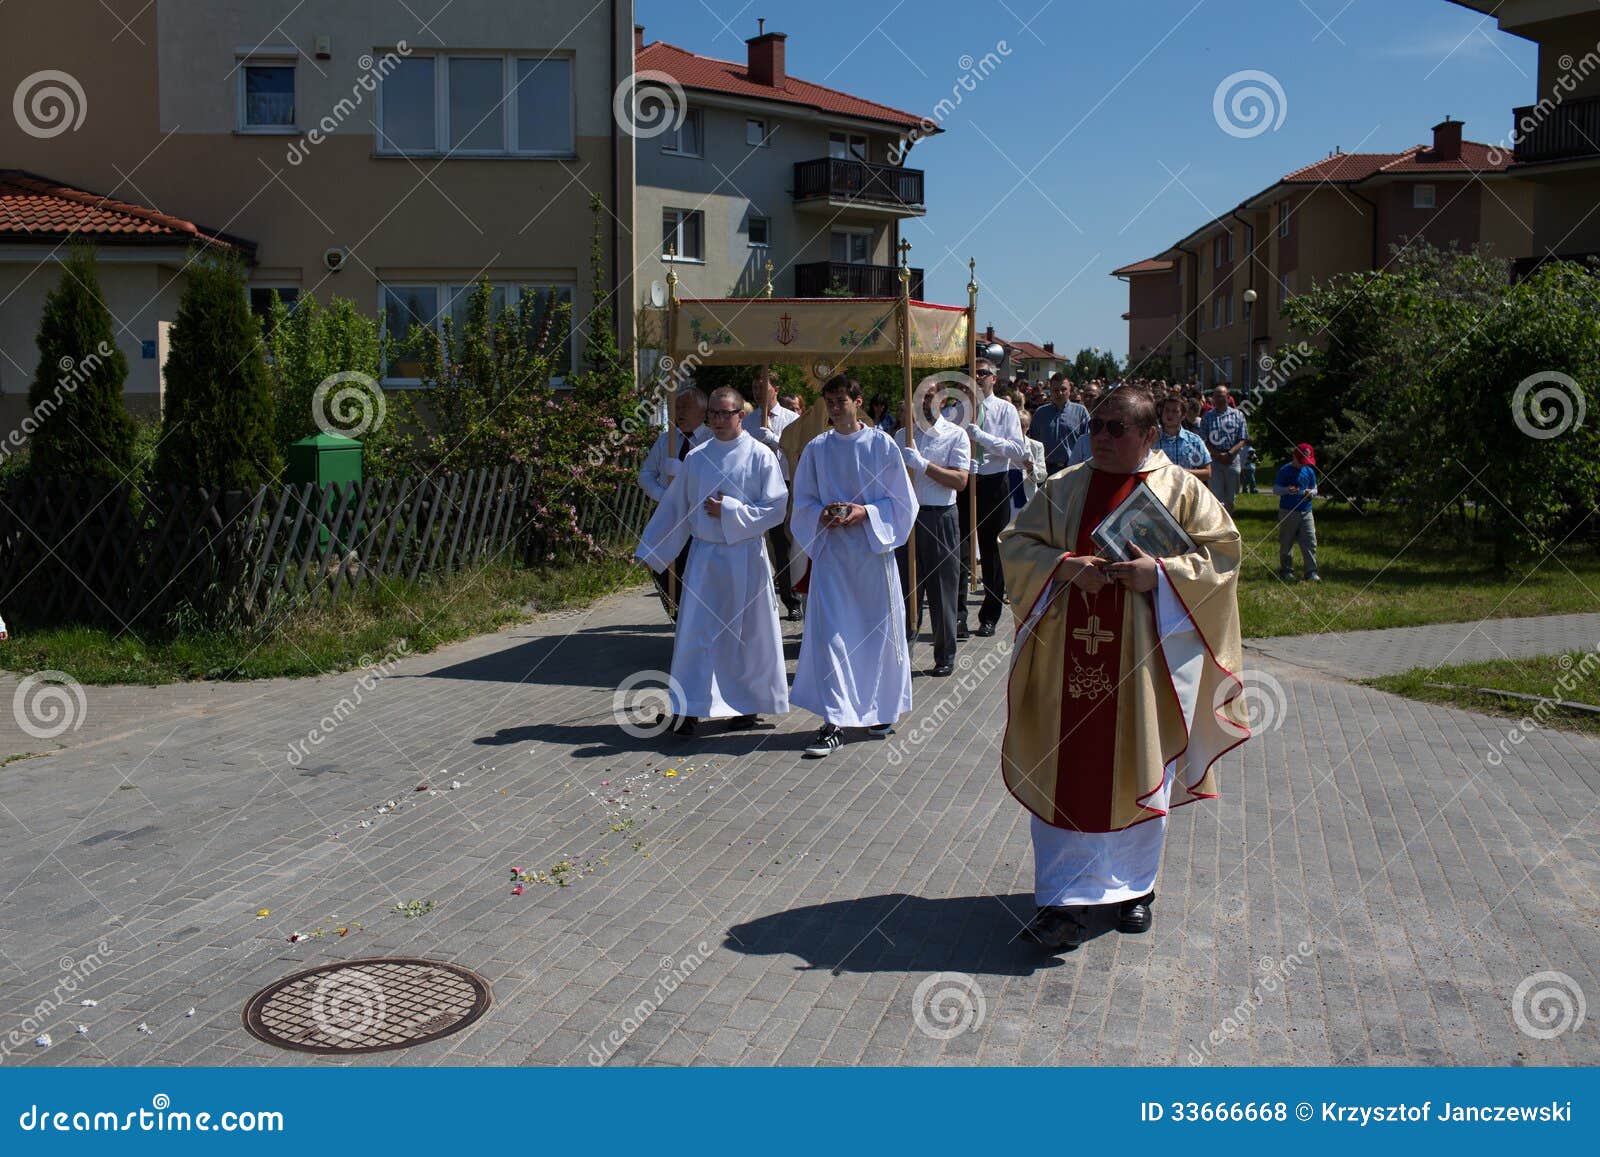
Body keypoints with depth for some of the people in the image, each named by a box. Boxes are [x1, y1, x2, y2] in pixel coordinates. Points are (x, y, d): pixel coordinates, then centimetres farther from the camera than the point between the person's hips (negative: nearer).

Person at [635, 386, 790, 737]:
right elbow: (675, 507, 12)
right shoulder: (696, 457, 6)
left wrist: (729, 511, -14)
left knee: (747, 632, 6)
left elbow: (776, 508, -8)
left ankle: (748, 704, 20)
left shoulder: (760, 456, -4)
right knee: (695, 631, -1)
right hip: (704, 555, 3)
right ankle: (689, 709, 3)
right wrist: (651, 550, 11)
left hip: (745, 557, -3)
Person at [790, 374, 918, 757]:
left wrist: (865, 512, -15)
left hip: (873, 549, -1)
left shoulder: (882, 444, -1)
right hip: (831, 550, 1)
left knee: (878, 629, 7)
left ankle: (879, 710, 26)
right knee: (828, 632, -7)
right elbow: (803, 502, 10)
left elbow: (901, 500, 0)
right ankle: (834, 722, -4)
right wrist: (821, 515, -11)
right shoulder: (816, 448, 5)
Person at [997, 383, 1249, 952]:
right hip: (1070, 654, 1)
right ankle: (1067, 898, 5)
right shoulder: (1062, 488, 8)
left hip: (1146, 658, -1)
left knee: (1140, 772, 9)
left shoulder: (1181, 488, 2)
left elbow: (1223, 551, -2)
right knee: (1066, 773, -1)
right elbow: (1015, 542, 6)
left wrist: (1160, 574, -17)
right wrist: (1063, 565, -13)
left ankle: (1133, 887, 28)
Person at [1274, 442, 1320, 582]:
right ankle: (1286, 571, 18)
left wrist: (1311, 493, -7)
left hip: (1306, 512, 3)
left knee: (1310, 543, -5)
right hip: (1287, 512, -3)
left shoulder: (1309, 471, 9)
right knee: (1286, 544, 5)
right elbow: (1275, 489, -4)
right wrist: (1287, 490, -24)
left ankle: (1311, 573, -4)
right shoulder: (1285, 470, -4)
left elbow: (1315, 489, 17)